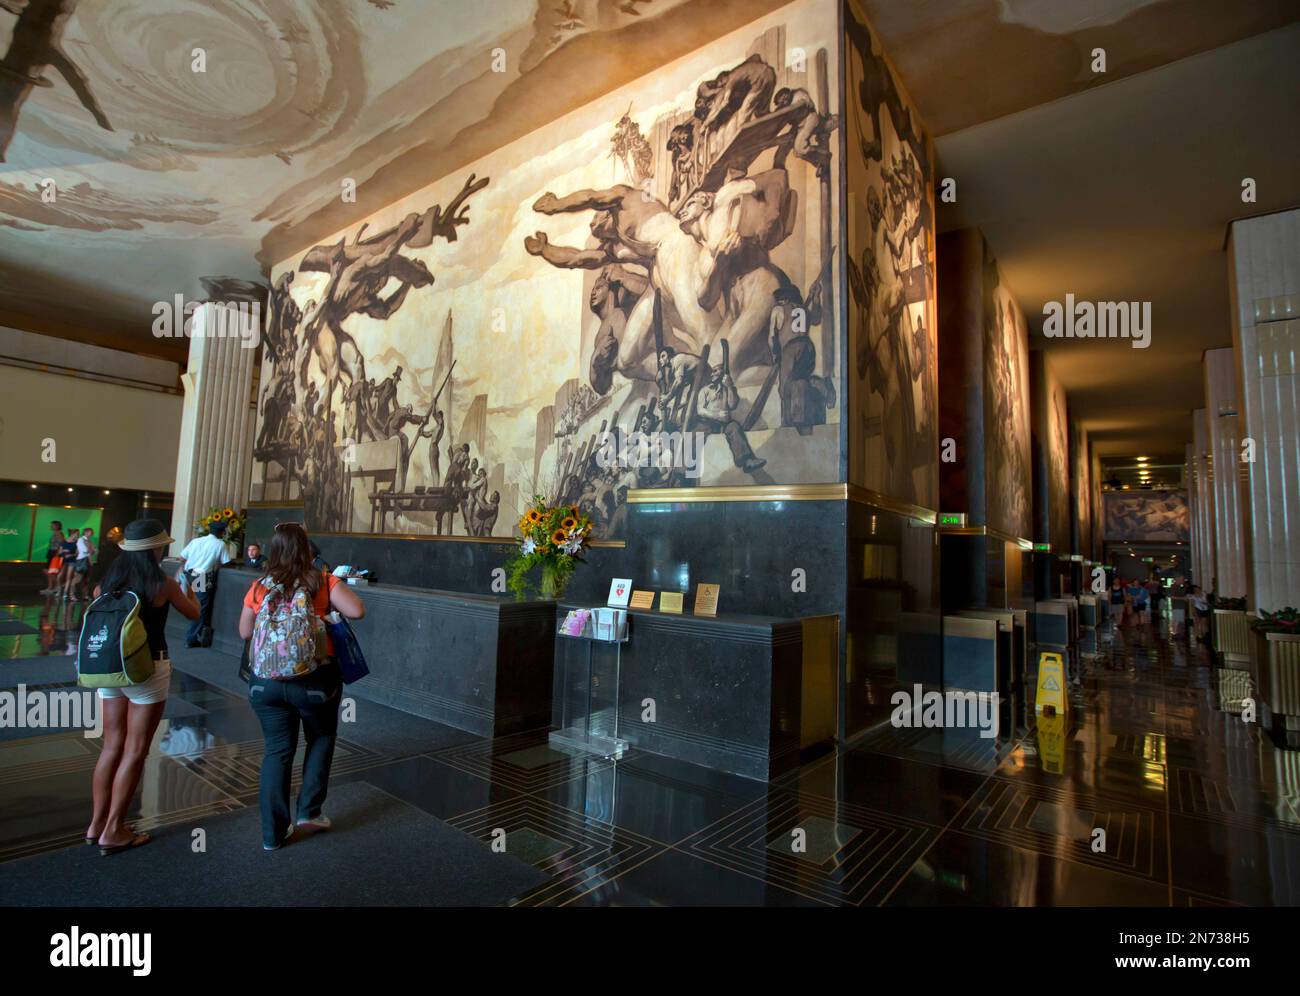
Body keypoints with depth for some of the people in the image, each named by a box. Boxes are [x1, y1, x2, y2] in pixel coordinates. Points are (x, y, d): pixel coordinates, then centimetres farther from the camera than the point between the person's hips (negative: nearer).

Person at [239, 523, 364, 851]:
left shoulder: (260, 588, 0)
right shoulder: (322, 582, -9)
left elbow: (245, 632, 11)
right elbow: (357, 611, -16)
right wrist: (330, 605, 2)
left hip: (267, 681, 3)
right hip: (315, 679, -2)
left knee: (277, 750, 15)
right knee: (321, 738, 22)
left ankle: (273, 832, 23)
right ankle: (309, 811, 21)